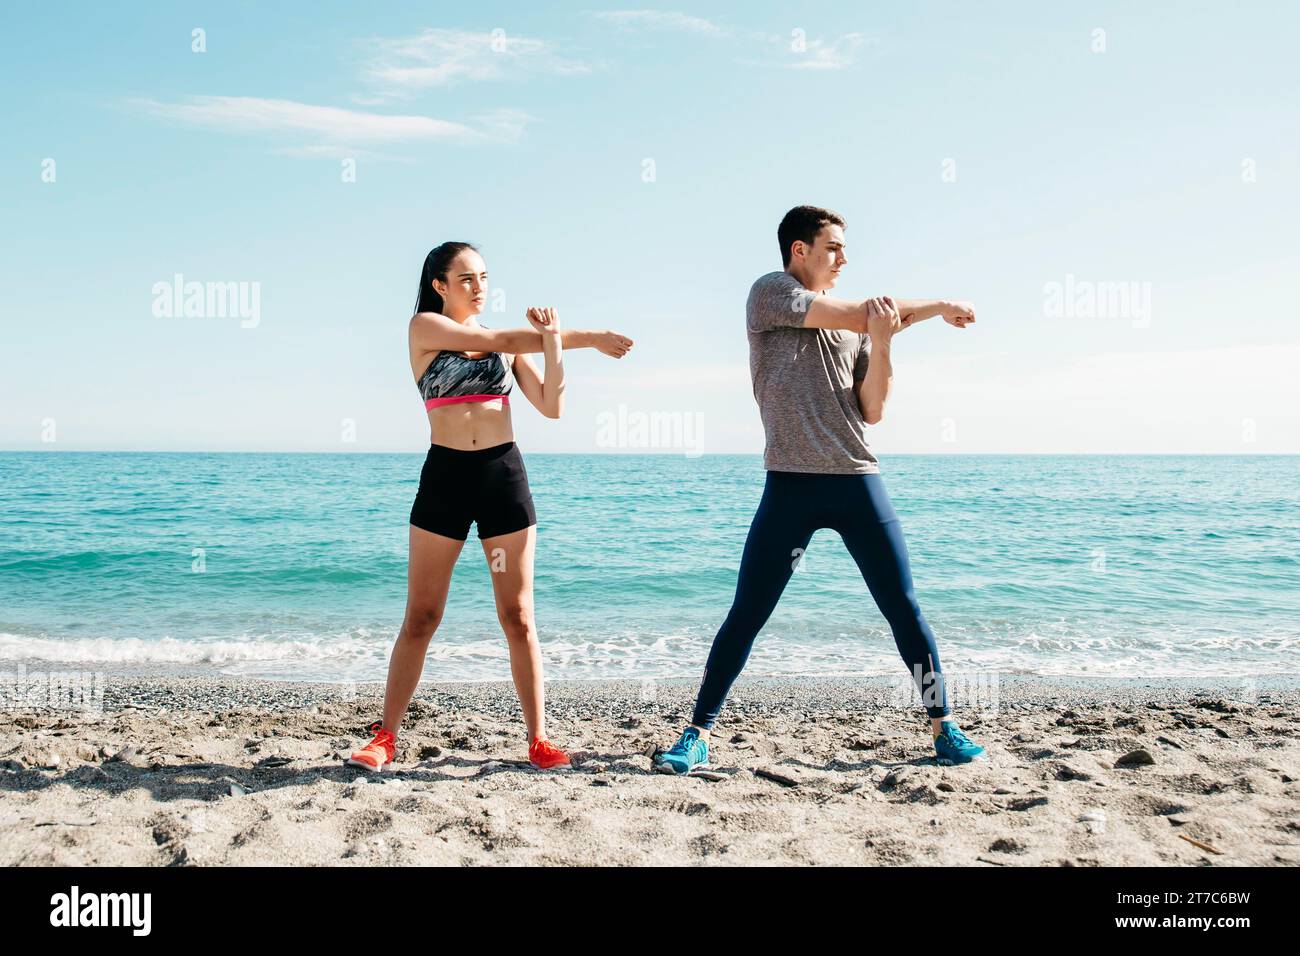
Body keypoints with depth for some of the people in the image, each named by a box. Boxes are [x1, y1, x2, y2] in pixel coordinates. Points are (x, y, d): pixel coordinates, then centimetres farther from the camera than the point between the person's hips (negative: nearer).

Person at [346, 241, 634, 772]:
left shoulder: (509, 344, 12)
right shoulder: (424, 326, 2)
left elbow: (551, 407, 4)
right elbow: (498, 341, -10)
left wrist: (553, 344, -10)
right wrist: (586, 338, -8)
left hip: (505, 474, 3)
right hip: (445, 475, -2)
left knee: (518, 617, 3)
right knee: (421, 618, 2)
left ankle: (538, 740, 9)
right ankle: (386, 737, 14)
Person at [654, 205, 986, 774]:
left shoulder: (856, 325, 17)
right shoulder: (769, 293, 3)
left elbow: (871, 412, 9)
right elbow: (862, 315, -6)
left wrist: (881, 343, -7)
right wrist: (932, 306, 6)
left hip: (859, 482, 4)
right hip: (791, 483, -4)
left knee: (904, 609, 5)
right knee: (746, 616, -2)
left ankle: (943, 727, 17)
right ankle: (698, 734, 8)